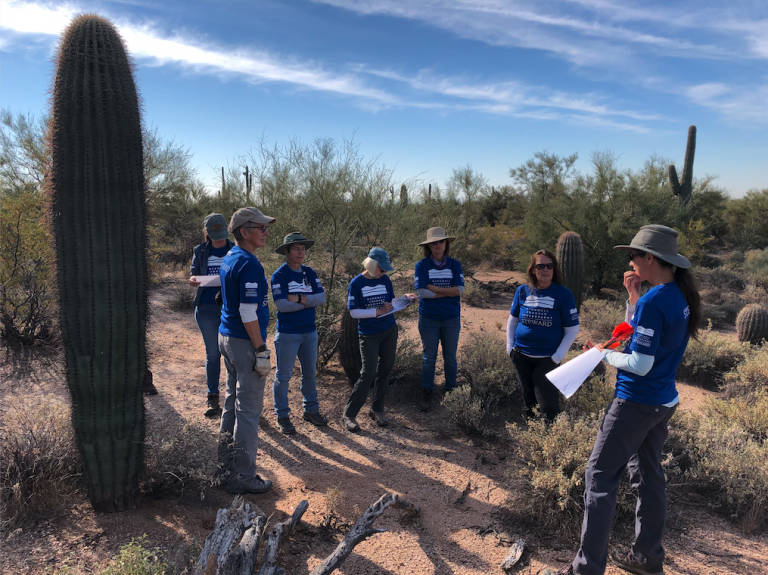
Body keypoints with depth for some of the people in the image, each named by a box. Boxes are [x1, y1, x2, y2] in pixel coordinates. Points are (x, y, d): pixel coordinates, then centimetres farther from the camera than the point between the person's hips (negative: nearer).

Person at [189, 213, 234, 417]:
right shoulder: (200, 252, 6)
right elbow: (193, 274, 11)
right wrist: (193, 280, -13)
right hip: (207, 308, 1)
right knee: (212, 354, 8)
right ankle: (213, 399, 17)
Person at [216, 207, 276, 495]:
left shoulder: (228, 260, 11)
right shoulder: (249, 264, -19)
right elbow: (248, 313, -23)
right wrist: (261, 351, -19)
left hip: (226, 336, 10)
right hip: (245, 342, -10)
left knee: (233, 400, 19)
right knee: (249, 408, -2)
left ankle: (227, 461, 32)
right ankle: (243, 476, 7)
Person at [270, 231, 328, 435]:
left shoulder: (310, 273, 5)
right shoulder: (279, 275, -11)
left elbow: (321, 298, -5)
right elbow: (282, 305, -21)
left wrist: (300, 299, -19)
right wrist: (309, 302, -13)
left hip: (310, 332, 6)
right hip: (287, 334, -6)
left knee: (310, 373, 16)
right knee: (283, 376, 3)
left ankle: (311, 410, 31)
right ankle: (282, 416, 16)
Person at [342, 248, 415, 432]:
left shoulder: (385, 280, 4)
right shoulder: (356, 283, -10)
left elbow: (391, 303, 11)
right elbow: (353, 312, -14)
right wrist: (378, 311, -20)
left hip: (389, 331, 5)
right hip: (369, 335, -5)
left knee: (384, 371, 10)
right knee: (368, 374, -8)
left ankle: (377, 409, 27)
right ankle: (349, 415, 5)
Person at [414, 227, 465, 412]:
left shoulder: (454, 265, -2)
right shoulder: (422, 265, -7)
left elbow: (460, 290, -14)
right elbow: (420, 292, -18)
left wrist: (433, 288, -18)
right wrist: (448, 292, -15)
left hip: (451, 319, 1)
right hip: (428, 319, -1)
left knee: (450, 358, 13)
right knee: (428, 358, 9)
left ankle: (450, 390, 30)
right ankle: (426, 394, 24)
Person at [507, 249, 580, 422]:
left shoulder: (563, 294, -10)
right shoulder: (523, 291, -2)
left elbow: (572, 330, -8)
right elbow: (512, 320, 10)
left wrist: (557, 357, -12)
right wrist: (510, 346, 3)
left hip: (547, 359, -3)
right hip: (521, 356, 3)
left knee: (548, 405, 0)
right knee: (528, 399, 19)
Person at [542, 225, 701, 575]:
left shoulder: (653, 301, -23)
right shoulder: (680, 295, 5)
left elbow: (640, 364, -23)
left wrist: (604, 354, -7)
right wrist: (633, 297, 3)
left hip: (635, 403, -9)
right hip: (664, 401, 9)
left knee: (600, 477, -1)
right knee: (649, 475, 19)